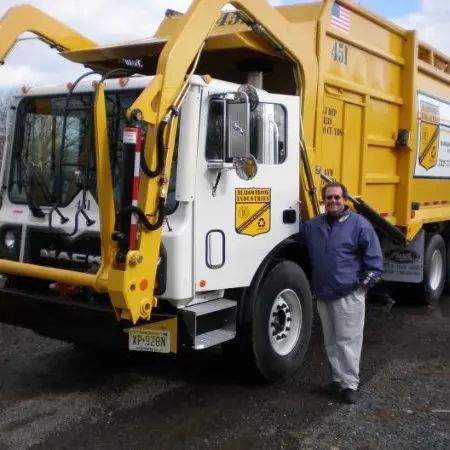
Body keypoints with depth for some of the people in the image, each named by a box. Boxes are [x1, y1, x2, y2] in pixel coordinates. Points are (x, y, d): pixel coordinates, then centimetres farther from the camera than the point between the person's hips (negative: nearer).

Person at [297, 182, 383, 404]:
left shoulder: (359, 224, -6)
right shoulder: (312, 225, 9)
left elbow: (374, 256, -5)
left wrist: (365, 285, -9)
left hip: (349, 295, -6)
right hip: (323, 295, 6)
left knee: (348, 341, -3)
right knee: (331, 342, 13)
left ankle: (349, 384, 5)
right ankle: (338, 379, 24)